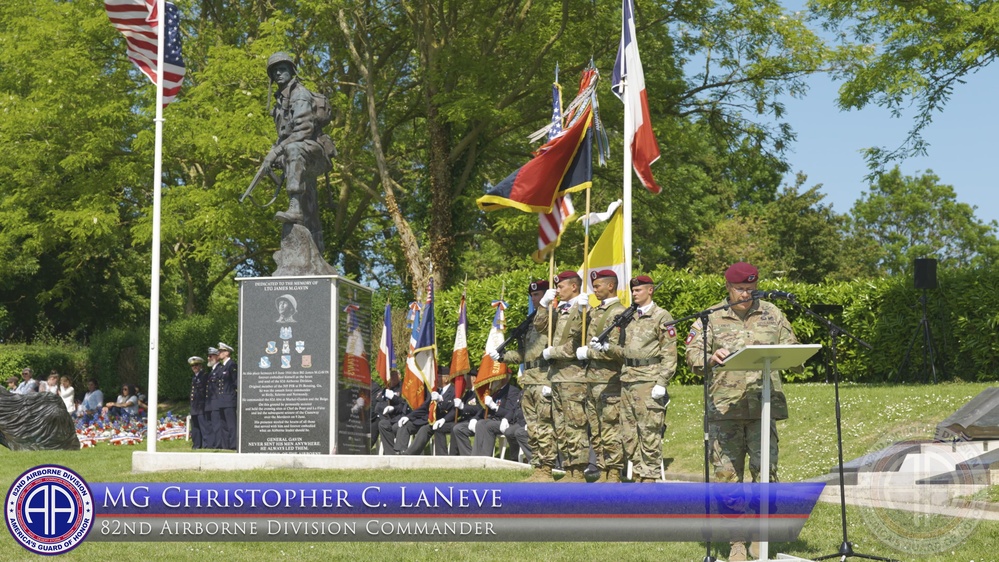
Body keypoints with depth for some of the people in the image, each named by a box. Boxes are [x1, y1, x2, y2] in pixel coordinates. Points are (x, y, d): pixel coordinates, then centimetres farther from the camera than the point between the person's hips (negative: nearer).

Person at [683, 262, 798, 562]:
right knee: (727, 473, 1)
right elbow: (692, 355, -1)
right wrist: (712, 358, -23)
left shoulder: (773, 315, 13)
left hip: (763, 407, 1)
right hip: (724, 408, -1)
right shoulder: (711, 318, 8)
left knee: (765, 470, -4)